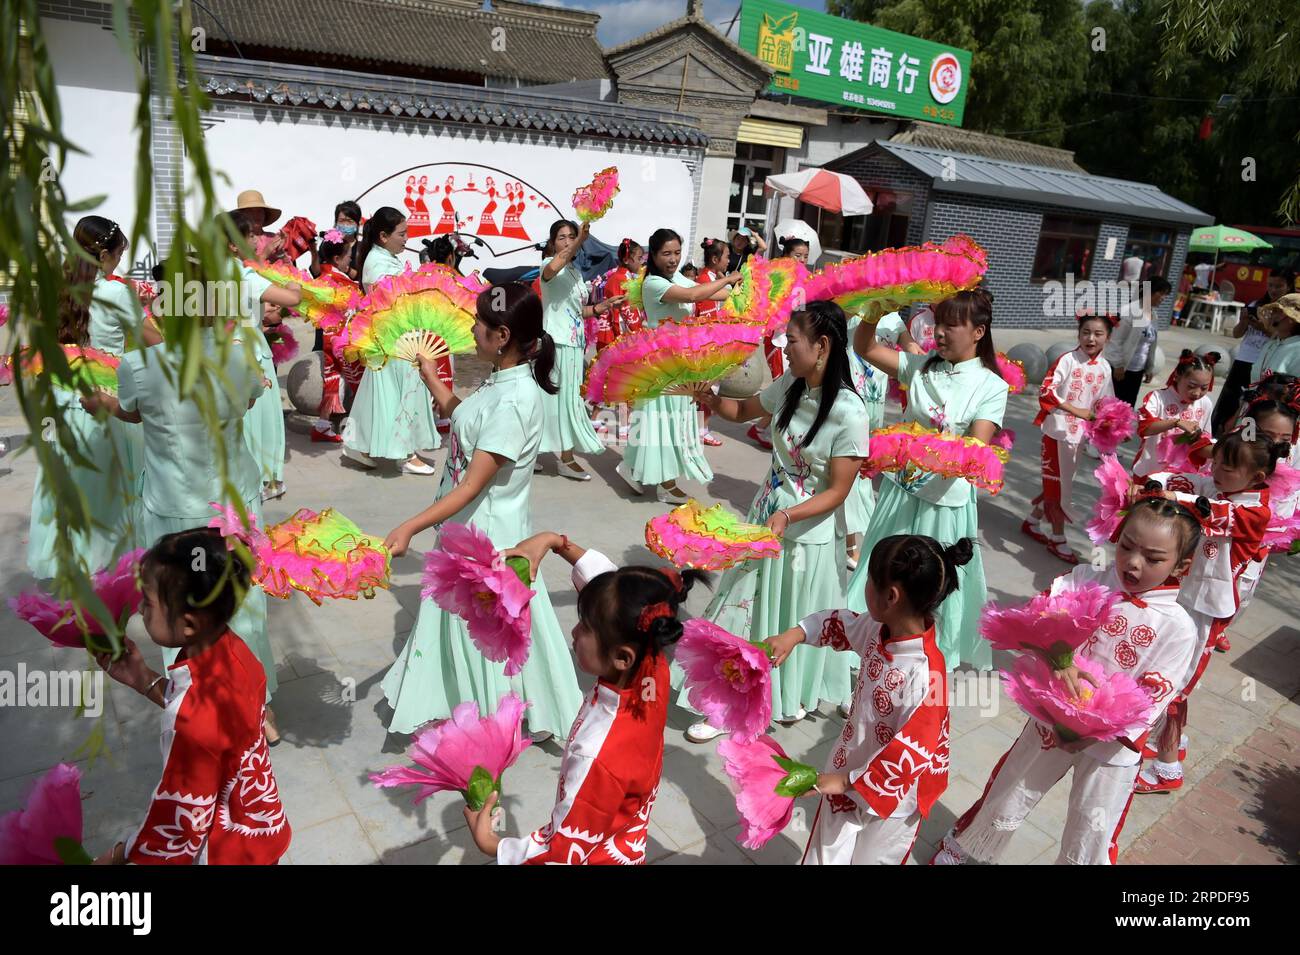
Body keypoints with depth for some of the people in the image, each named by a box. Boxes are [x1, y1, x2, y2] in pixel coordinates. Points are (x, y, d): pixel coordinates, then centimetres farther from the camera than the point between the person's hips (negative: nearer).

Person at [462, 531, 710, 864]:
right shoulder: (653, 668, -22)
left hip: (597, 857, -6)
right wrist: (554, 541, -10)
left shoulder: (599, 756, -39)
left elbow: (563, 855, -26)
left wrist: (489, 844, -15)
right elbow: (608, 582, -8)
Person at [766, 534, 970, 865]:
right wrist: (793, 636, -1)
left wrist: (849, 781, -27)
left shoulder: (924, 672, -35)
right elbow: (839, 625, 10)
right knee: (826, 853, 21)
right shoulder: (881, 629, -12)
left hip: (892, 789, -6)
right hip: (851, 765, 6)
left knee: (870, 857, 21)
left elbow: (913, 749, -33)